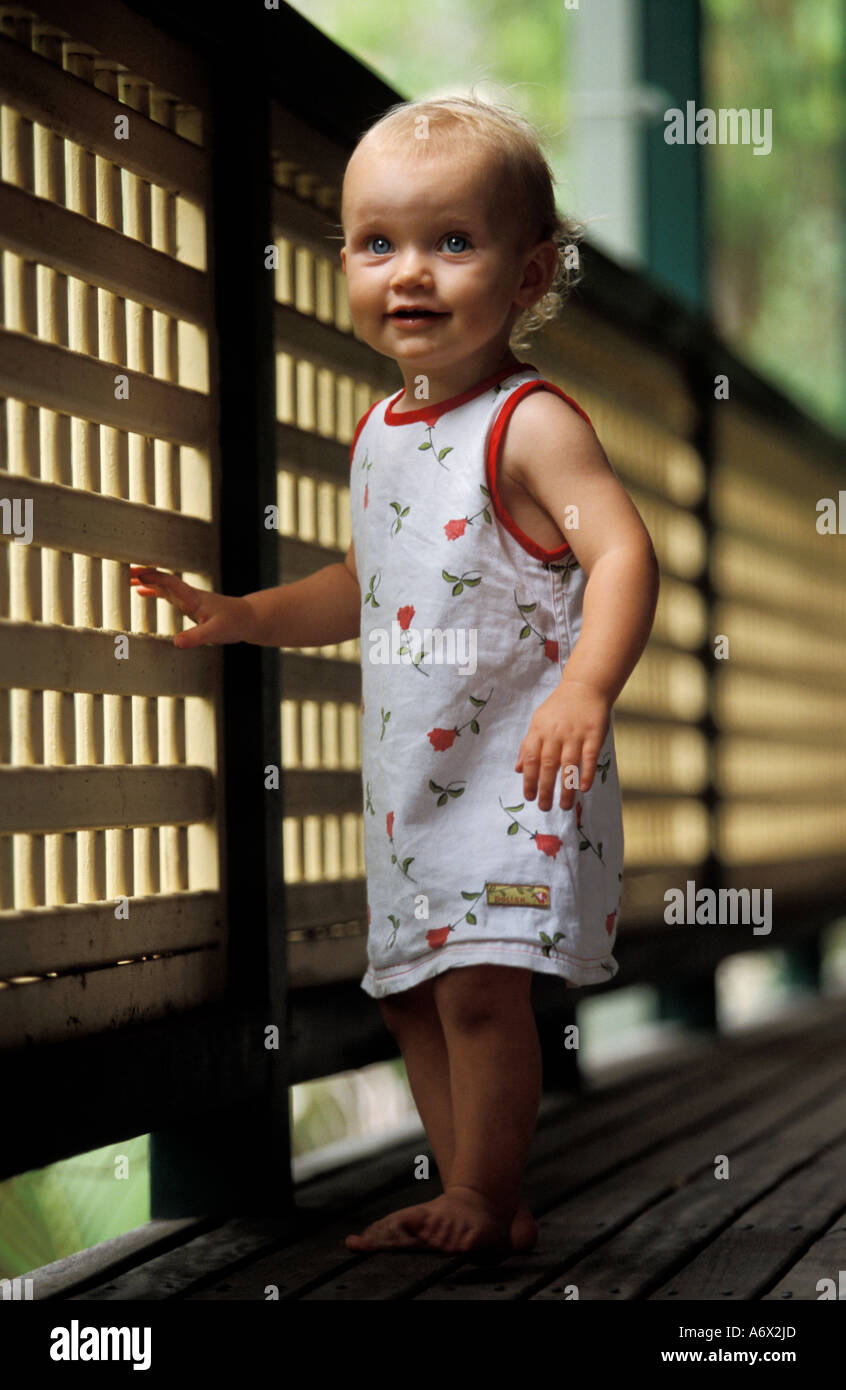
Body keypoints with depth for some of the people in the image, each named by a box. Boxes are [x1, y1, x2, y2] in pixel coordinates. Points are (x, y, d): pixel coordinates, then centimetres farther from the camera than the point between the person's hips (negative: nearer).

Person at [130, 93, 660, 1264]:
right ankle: (475, 1202, 25)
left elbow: (621, 551, -26)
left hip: (516, 764, -9)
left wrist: (586, 688, -41)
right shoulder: (381, 432, 12)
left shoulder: (531, 424, -14)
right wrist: (243, 617, 14)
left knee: (480, 985, -13)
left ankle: (483, 1206, 2)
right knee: (409, 988, 13)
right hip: (409, 772, 9)